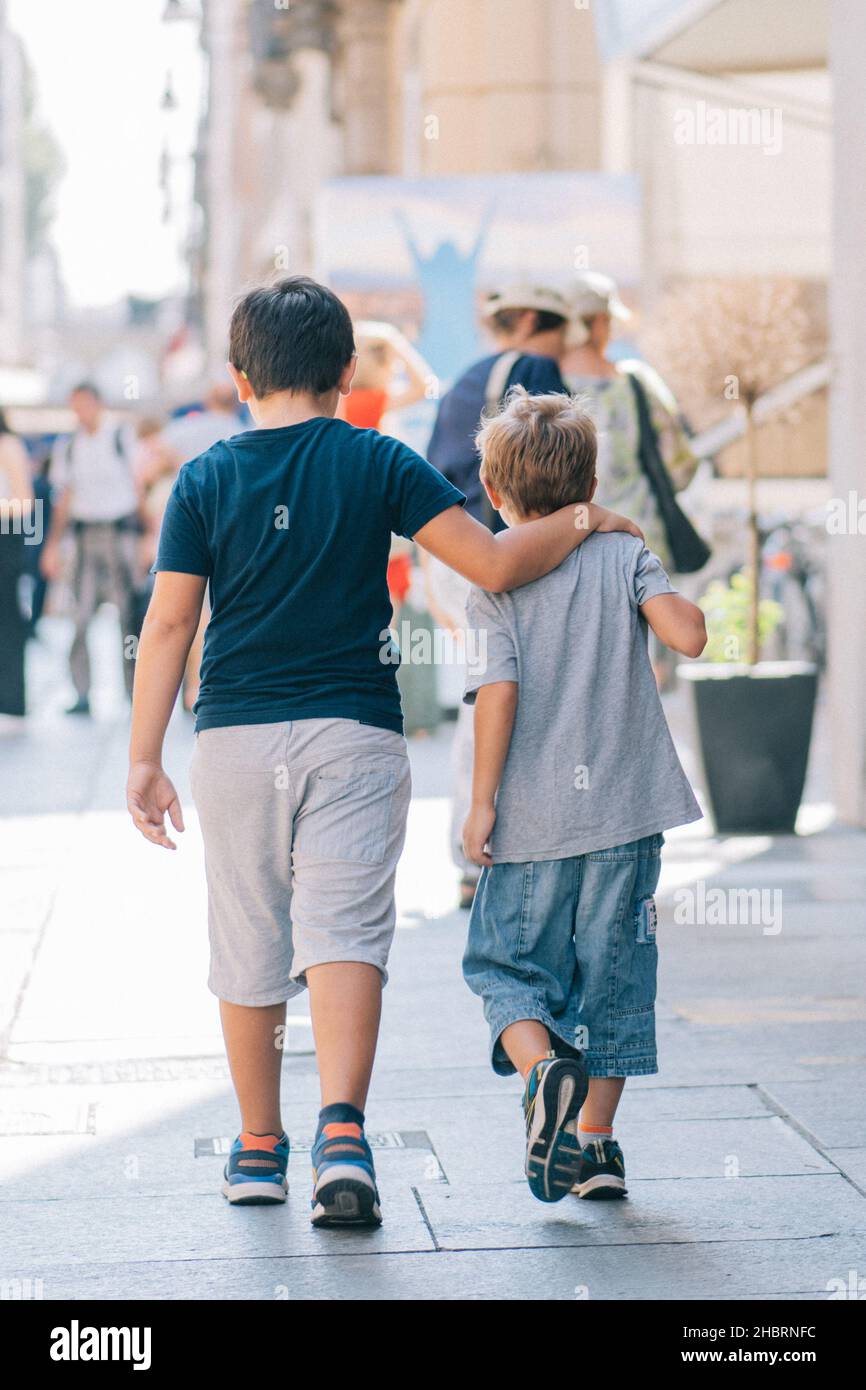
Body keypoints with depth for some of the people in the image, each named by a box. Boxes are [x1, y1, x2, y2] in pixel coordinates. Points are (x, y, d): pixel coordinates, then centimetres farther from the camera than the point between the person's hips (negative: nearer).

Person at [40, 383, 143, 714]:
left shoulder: (122, 438, 1)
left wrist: (147, 534, -6)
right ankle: (82, 693, -4)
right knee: (81, 614, -5)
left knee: (128, 612, -3)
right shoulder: (68, 447, 12)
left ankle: (135, 690, 4)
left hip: (121, 529, -3)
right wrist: (52, 545, 15)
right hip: (86, 534, 3)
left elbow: (137, 485, 1)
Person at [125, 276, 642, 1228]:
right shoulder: (377, 464, -1)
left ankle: (259, 1148, 24)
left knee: (248, 947, 12)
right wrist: (580, 523, 11)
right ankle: (342, 1130, -27)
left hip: (235, 739, 2)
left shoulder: (204, 481, 2)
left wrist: (143, 760, 3)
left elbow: (168, 624, -1)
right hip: (353, 734, -1)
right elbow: (495, 564, -7)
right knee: (343, 932, -7)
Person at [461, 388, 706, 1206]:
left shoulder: (496, 581, -4)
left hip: (532, 817, -2)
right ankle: (595, 1143, 12)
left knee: (508, 963, 11)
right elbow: (687, 636, -10)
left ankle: (542, 1065, -18)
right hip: (624, 806, 2)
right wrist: (675, 601, 12)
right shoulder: (624, 557, 1)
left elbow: (499, 692, -12)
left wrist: (482, 802, -7)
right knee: (612, 970, 11)